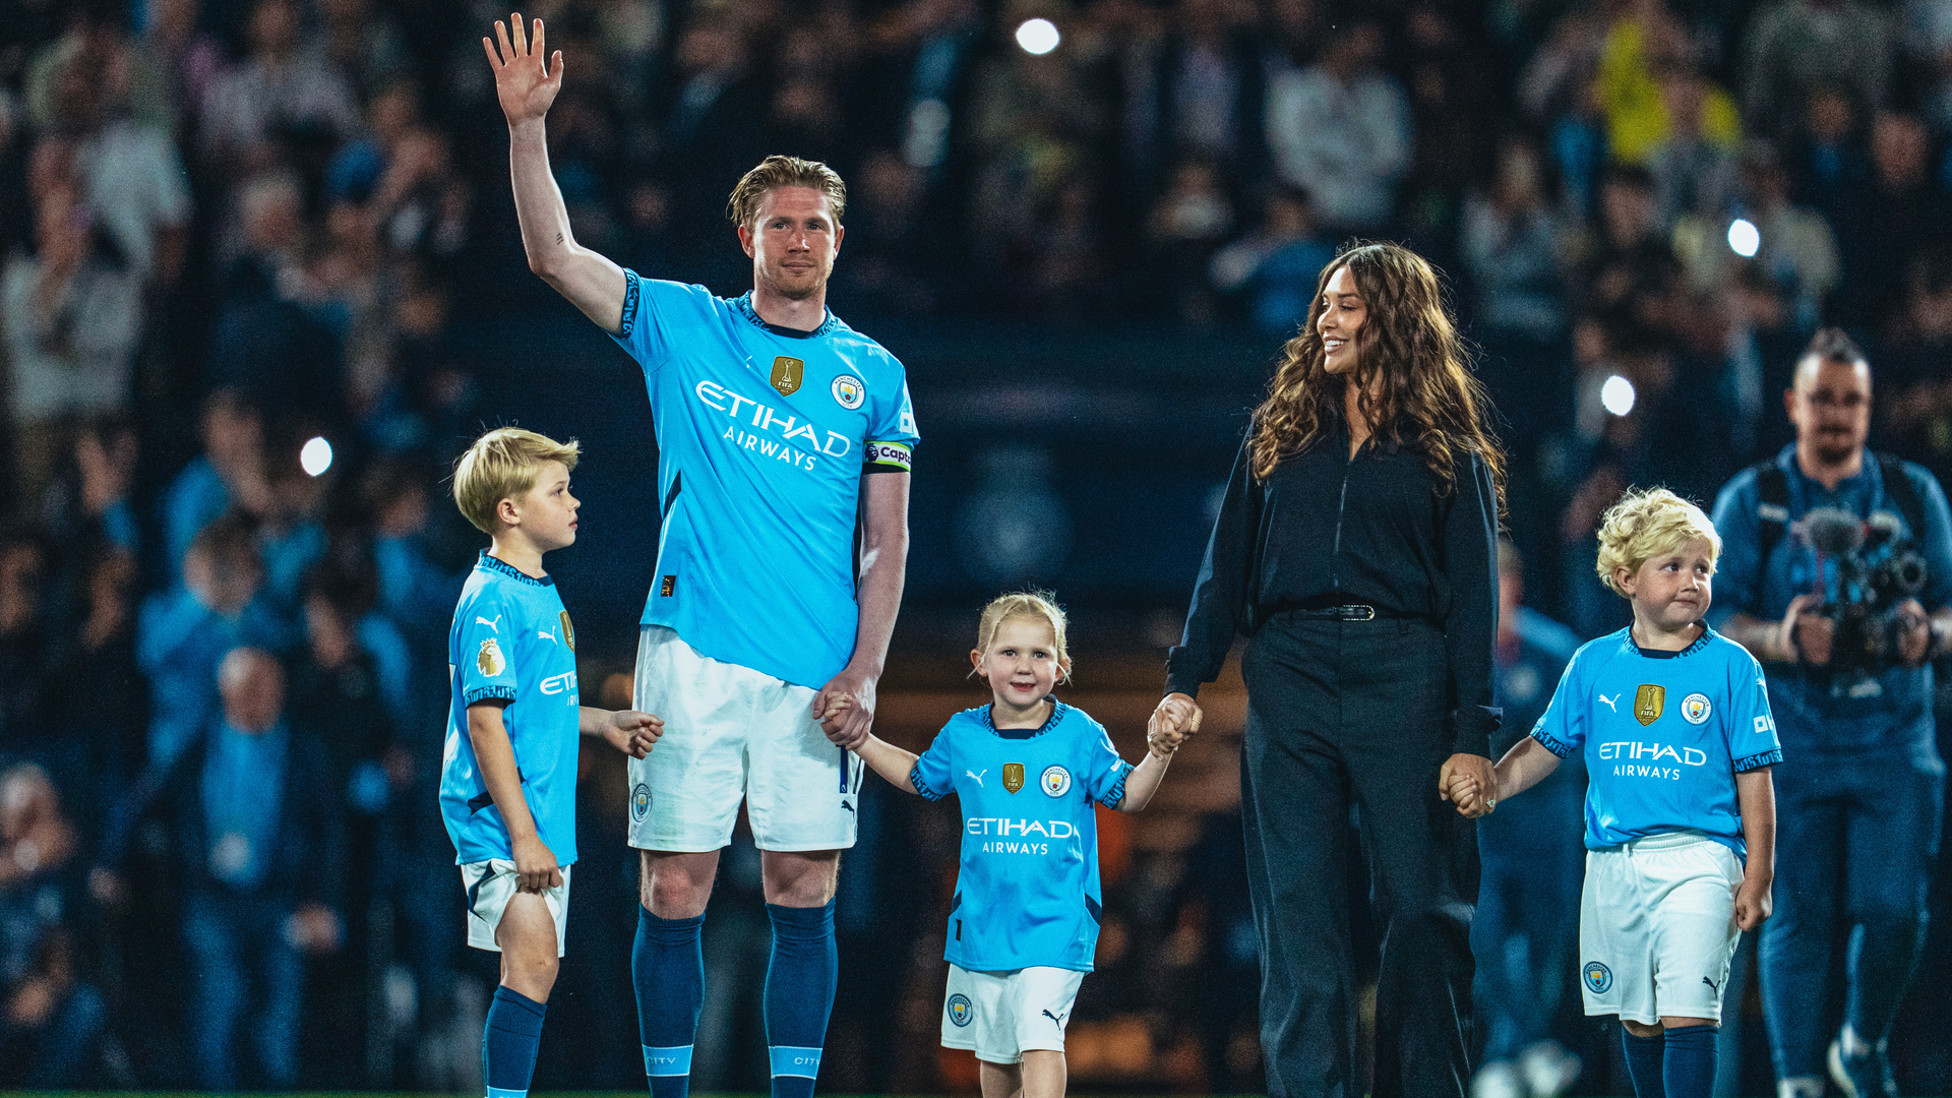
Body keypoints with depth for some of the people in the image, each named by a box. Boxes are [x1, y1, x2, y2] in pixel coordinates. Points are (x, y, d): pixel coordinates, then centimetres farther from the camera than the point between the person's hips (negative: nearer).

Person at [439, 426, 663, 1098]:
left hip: (543, 819, 10)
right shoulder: (492, 601, -14)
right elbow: (485, 720, -18)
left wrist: (602, 724, 13)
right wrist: (522, 836, -21)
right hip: (500, 818, -10)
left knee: (531, 973, 9)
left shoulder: (541, 594, 16)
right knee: (533, 961, -18)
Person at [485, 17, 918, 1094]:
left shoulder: (872, 375, 10)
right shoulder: (685, 329, 9)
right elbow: (553, 255, 1)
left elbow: (886, 543, 7)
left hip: (818, 671, 1)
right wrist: (527, 127, -11)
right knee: (673, 893, -2)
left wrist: (862, 673, -4)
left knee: (804, 895, 0)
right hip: (693, 651, -1)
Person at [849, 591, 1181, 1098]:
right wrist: (861, 740, 15)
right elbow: (919, 778, 22)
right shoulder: (962, 734, 3)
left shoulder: (1080, 735, -5)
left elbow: (1126, 795, 3)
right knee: (994, 1049, 15)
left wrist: (1157, 756, -15)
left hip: (1055, 921, -4)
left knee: (1040, 1038, -18)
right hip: (982, 920, 4)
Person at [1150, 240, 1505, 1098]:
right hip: (1289, 674, 2)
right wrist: (1186, 679, 5)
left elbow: (1472, 597, 3)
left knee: (1422, 910, -3)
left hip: (1403, 680, -2)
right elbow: (1227, 566, 16)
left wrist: (1471, 734, -5)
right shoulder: (1279, 434, 17)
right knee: (1297, 914, -3)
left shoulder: (1447, 449, 8)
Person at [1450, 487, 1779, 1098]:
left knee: (1686, 1014, -15)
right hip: (1613, 864, 4)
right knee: (1636, 1017, 12)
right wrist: (1490, 788, -5)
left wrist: (1757, 875, -5)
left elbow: (1754, 776, -1)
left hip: (1697, 859, -4)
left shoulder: (1731, 667, -1)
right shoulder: (1594, 664, 8)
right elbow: (1546, 747, 13)